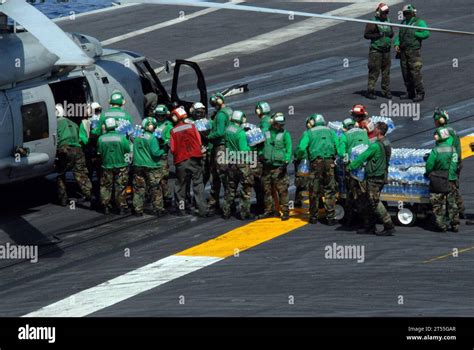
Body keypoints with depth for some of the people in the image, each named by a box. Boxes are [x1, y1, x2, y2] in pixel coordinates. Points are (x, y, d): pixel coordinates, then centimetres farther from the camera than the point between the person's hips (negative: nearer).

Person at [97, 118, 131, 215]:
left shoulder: (101, 138, -11)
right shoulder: (122, 137, -14)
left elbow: (99, 153, -1)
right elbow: (127, 150, -7)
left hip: (107, 166, 1)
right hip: (121, 166, -1)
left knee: (106, 187, 13)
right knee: (120, 187, 7)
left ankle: (105, 207, 17)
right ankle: (122, 207, 10)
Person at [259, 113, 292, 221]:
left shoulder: (285, 134, 0)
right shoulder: (267, 133, 10)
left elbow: (288, 149, -5)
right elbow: (262, 146, 21)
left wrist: (286, 161, -16)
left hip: (279, 167, -4)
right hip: (267, 166, 5)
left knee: (282, 190, -8)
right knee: (267, 190, 10)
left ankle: (285, 212, -4)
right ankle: (269, 210, 21)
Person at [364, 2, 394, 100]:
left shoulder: (388, 21, 11)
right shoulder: (373, 22, -8)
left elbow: (391, 33, 20)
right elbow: (366, 35, -11)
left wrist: (390, 34, -3)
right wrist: (378, 35, -18)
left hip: (386, 50, 6)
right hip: (376, 50, -6)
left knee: (386, 72, 8)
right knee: (374, 71, -6)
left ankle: (386, 91, 14)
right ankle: (370, 91, -1)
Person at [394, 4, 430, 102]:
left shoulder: (419, 22, -3)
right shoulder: (403, 23, 18)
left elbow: (426, 34, -13)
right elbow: (399, 35, 20)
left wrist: (414, 34, -13)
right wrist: (396, 44, 3)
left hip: (414, 52, -7)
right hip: (403, 52, 7)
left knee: (415, 73, -10)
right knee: (406, 73, 8)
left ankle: (420, 93, -5)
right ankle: (410, 93, 16)